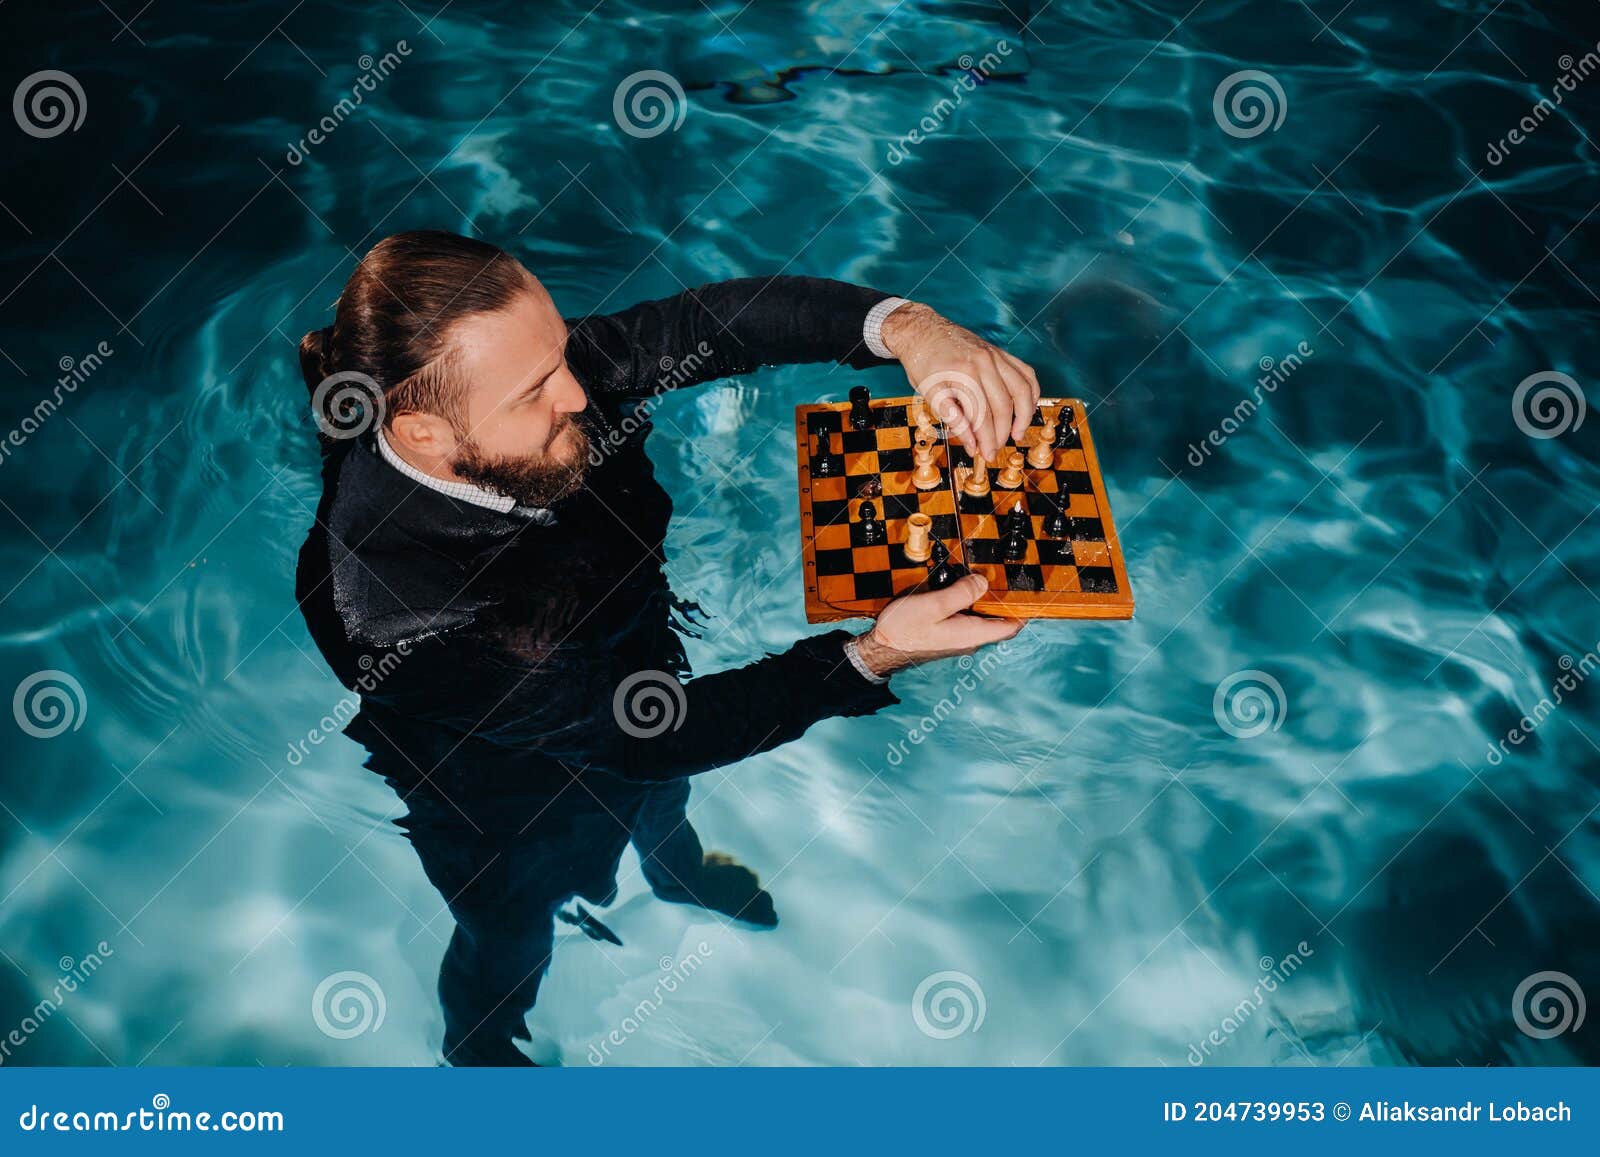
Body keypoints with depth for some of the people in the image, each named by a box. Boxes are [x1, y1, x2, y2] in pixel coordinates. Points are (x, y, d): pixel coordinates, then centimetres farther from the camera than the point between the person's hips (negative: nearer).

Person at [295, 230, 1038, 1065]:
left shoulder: (535, 371, -31)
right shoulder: (405, 617, -45)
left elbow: (709, 319, -25)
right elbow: (639, 736, -38)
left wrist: (906, 326, -43)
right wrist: (874, 656, -43)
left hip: (640, 661, 5)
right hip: (512, 813, -5)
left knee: (663, 795, 38)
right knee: (509, 942, 29)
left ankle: (677, 870, 76)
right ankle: (477, 1052, 66)